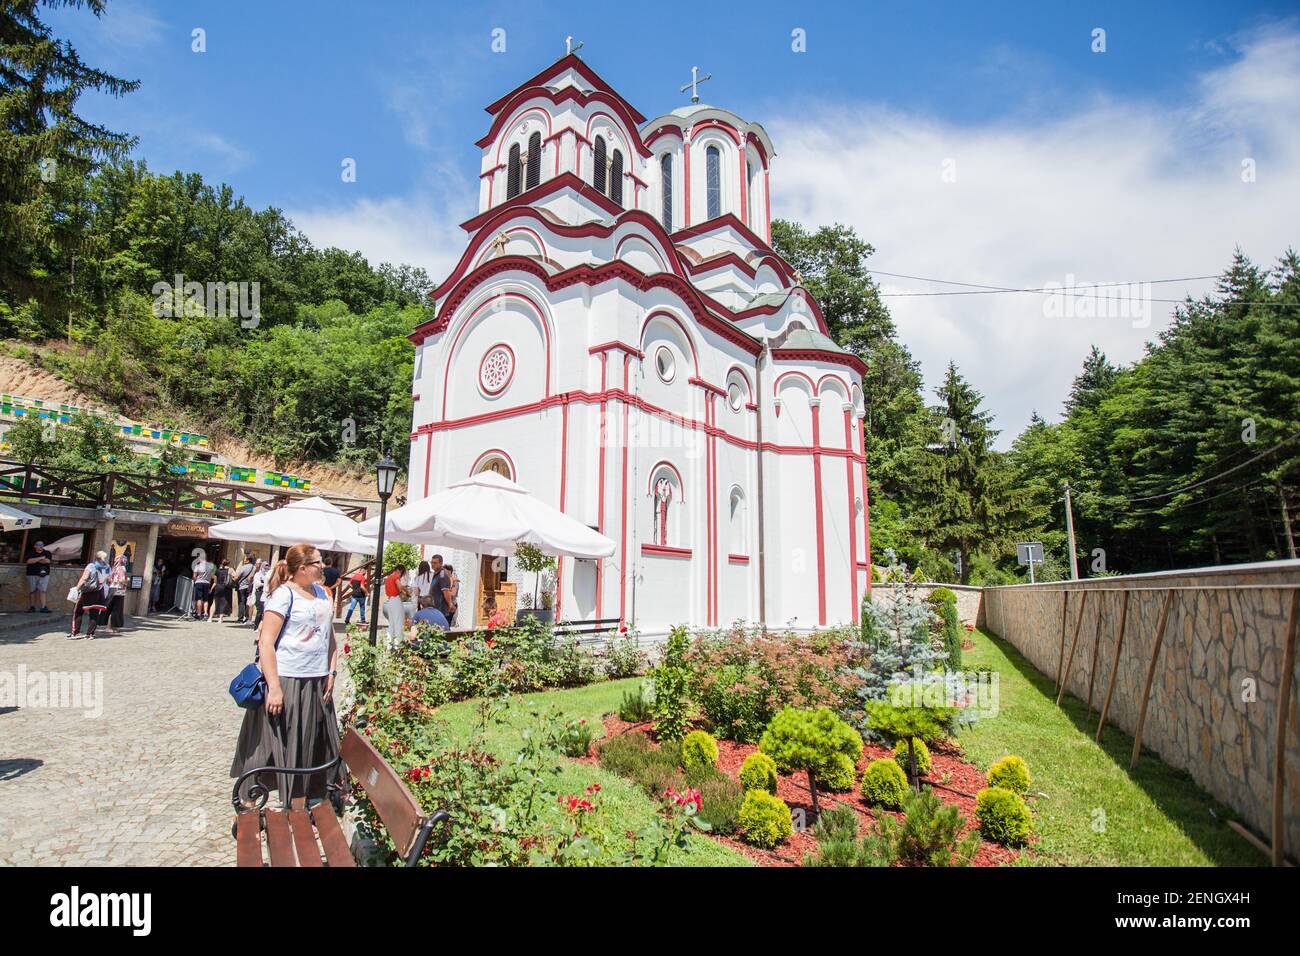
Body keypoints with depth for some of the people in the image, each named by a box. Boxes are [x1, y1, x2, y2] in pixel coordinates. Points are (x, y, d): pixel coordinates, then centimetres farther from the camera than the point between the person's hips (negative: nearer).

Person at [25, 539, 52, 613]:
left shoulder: (47, 553, 10)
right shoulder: (31, 553, 7)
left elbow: (47, 561, -7)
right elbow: (29, 561, -12)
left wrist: (35, 560, -3)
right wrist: (40, 558, -10)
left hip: (44, 575, 0)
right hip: (32, 574, 1)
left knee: (42, 591, -7)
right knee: (32, 591, 4)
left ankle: (43, 607, -12)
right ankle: (32, 607, 14)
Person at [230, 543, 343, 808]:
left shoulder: (322, 592, 10)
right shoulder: (284, 594, -11)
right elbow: (266, 643, -15)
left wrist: (332, 672, 9)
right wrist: (274, 688, -19)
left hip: (317, 682, 7)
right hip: (287, 680, -7)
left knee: (316, 744, 14)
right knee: (283, 745, 2)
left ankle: (312, 796, 29)